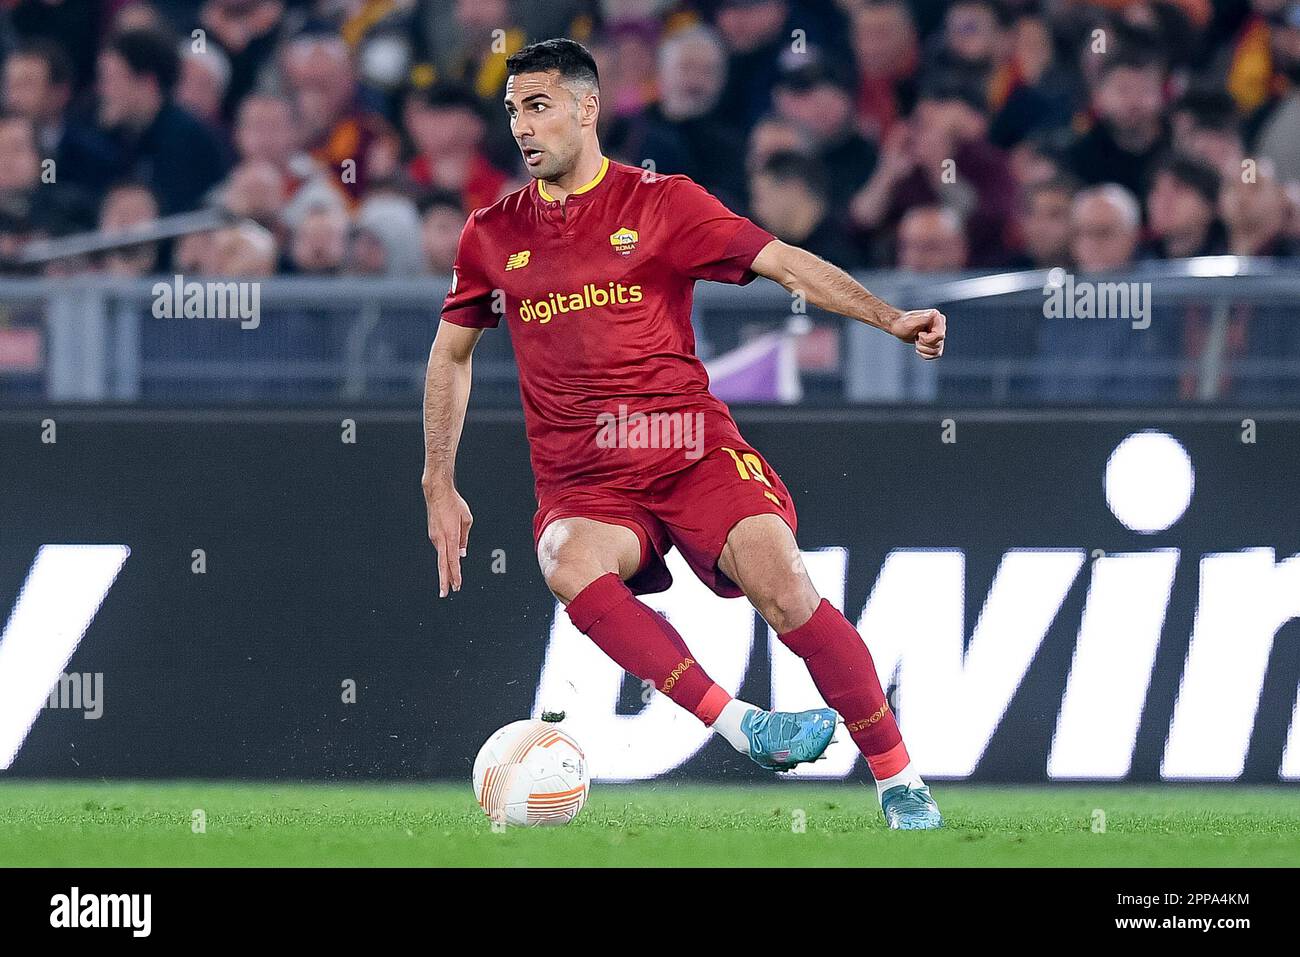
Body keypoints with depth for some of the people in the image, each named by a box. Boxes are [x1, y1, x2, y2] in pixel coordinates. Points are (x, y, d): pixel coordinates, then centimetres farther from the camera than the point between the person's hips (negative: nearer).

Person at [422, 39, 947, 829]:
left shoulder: (663, 204, 4)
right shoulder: (492, 235, 11)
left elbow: (790, 266, 1)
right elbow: (451, 355, 23)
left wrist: (892, 318, -13)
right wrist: (440, 488, 18)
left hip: (692, 452, -1)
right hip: (583, 482, 1)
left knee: (782, 585, -22)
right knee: (572, 567, -34)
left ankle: (900, 781, -9)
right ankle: (740, 726, -38)